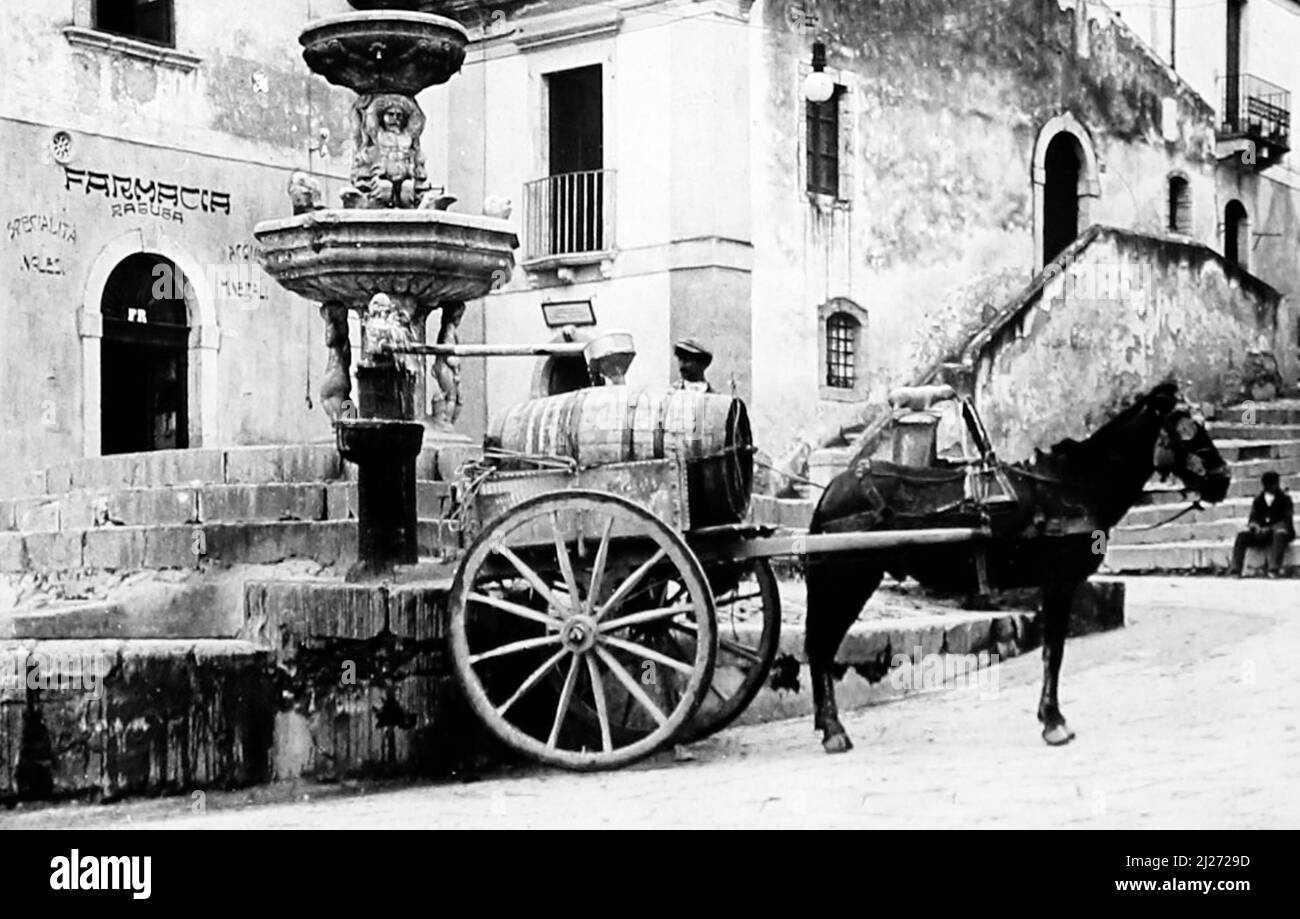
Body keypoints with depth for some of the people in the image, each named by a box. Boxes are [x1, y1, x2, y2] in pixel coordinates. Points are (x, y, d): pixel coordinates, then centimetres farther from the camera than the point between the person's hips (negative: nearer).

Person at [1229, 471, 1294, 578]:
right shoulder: (1258, 500, 10)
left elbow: (1287, 520, -9)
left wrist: (1269, 529, -24)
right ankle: (1235, 569, -32)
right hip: (1262, 533, 3)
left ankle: (1274, 569, -49)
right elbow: (1253, 519, 6)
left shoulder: (1285, 498, 2)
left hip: (1279, 531, -3)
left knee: (1279, 534, -39)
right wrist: (1255, 526, -20)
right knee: (1242, 535, -23)